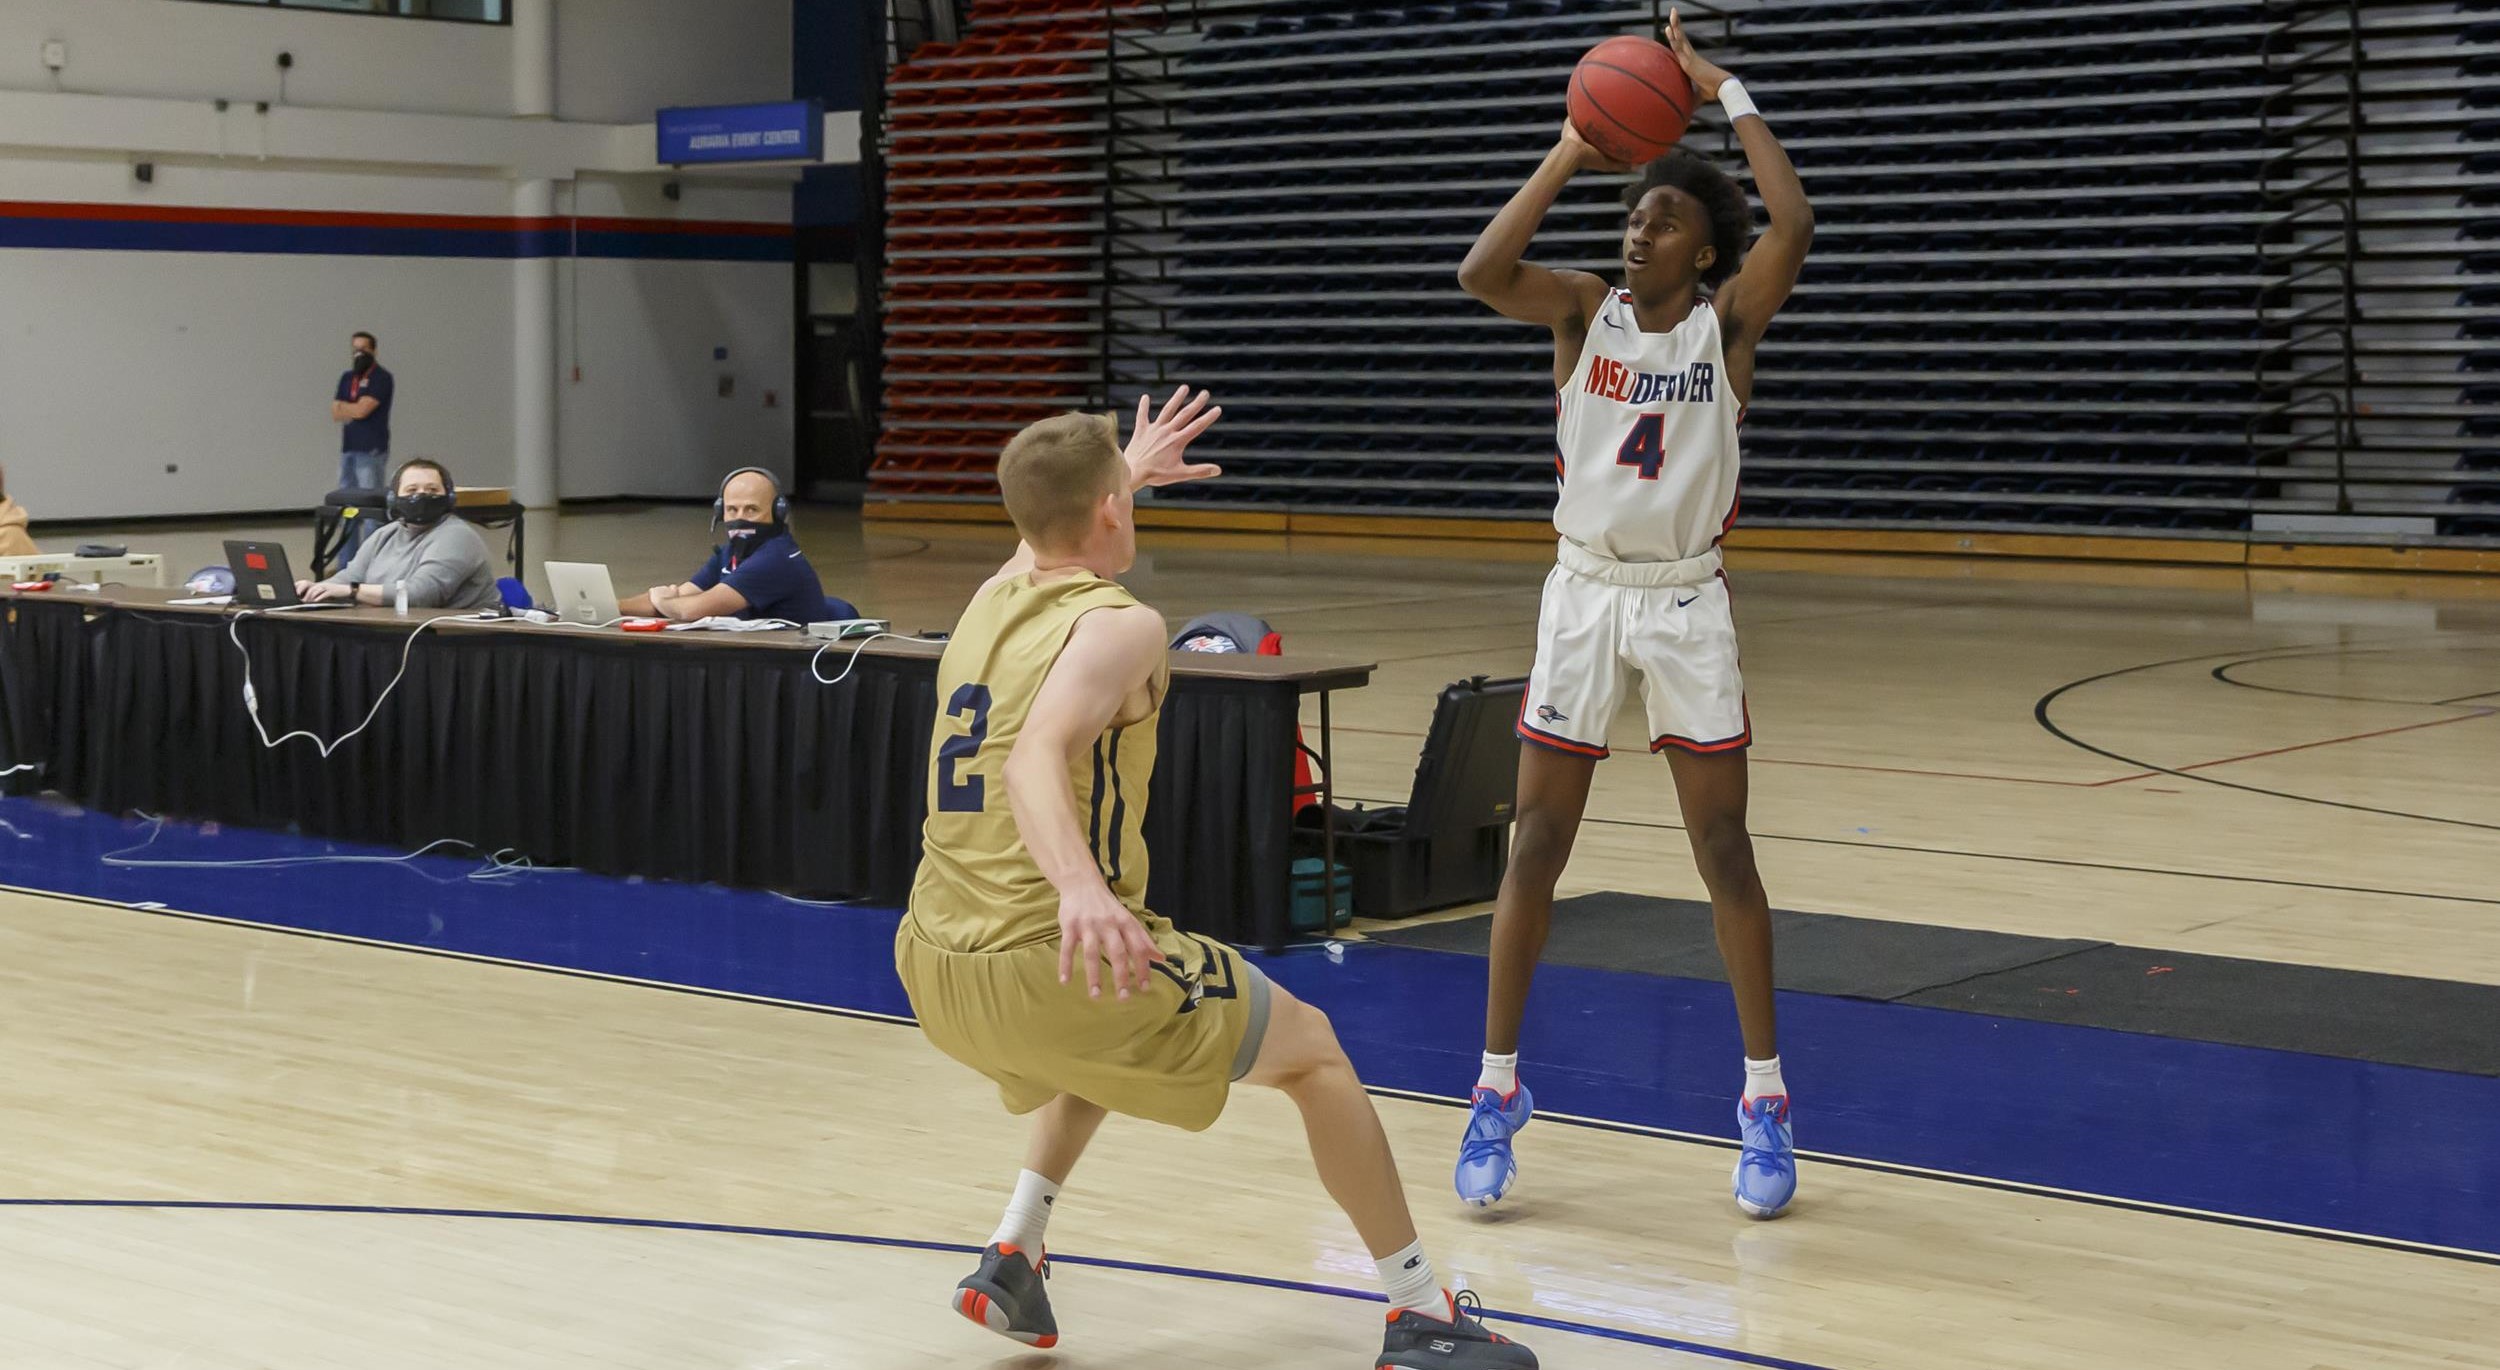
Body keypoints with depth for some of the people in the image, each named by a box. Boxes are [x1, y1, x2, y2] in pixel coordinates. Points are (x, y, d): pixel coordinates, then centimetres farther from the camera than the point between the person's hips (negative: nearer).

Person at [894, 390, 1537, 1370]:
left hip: (931, 965, 8)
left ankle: (1010, 1260, 25)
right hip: (1050, 962, -8)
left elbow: (1050, 531, 41)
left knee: (1110, 1041, 39)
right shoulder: (1117, 625, -10)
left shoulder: (993, 599, 13)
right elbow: (1034, 758, -29)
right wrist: (1081, 887, -46)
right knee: (1311, 1049, 11)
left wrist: (1126, 469, 58)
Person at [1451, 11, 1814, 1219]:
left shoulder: (1727, 319, -3)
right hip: (1584, 595, 1)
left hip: (1686, 602, -1)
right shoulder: (1585, 309, 0)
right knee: (1536, 846, 3)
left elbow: (1791, 225, -22)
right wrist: (1574, 151, -18)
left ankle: (1765, 1098, 13)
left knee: (1724, 851, 2)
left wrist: (1726, 97, -15)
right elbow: (1481, 271, -20)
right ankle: (1498, 1088, 14)